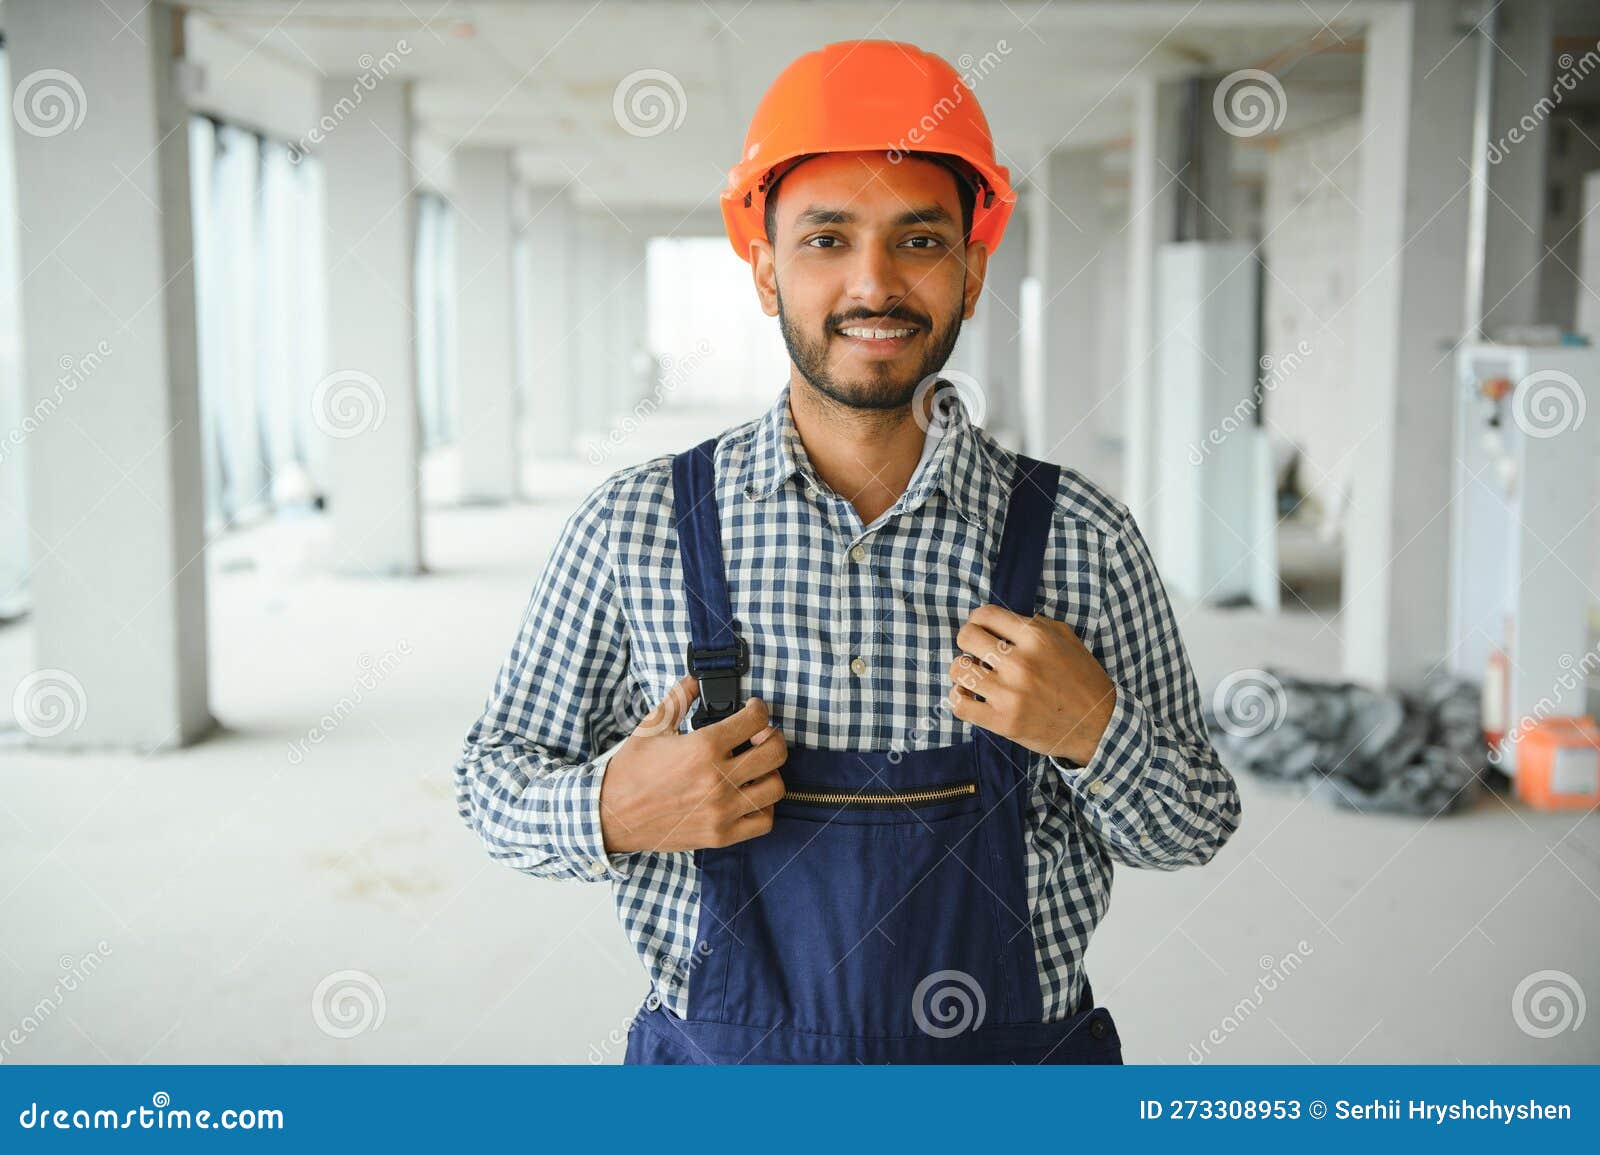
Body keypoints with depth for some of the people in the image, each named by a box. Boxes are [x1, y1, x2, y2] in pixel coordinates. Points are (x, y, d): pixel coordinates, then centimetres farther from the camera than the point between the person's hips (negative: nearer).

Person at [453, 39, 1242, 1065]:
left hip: (1017, 1058, 0)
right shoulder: (634, 527, -8)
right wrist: (612, 813, -18)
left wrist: (1094, 731, -19)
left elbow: (1195, 831, 1)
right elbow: (495, 774, 2)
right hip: (719, 1056, 0)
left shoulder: (1080, 538, -8)